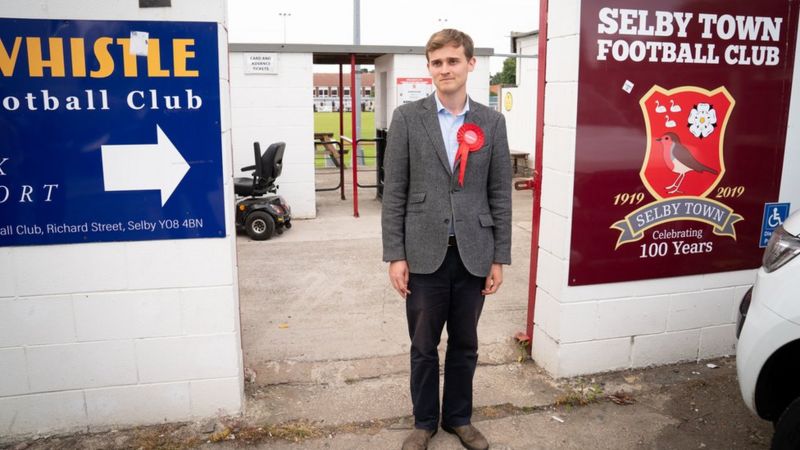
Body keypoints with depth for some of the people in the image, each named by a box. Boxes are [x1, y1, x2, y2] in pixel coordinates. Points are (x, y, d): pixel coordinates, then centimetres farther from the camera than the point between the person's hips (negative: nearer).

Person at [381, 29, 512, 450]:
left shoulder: (492, 122, 3)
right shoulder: (407, 118, -2)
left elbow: (500, 194, 4)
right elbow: (394, 192, -3)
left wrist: (499, 257, 1)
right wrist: (394, 255, -7)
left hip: (473, 254, 2)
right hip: (424, 254, -1)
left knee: (465, 344, 15)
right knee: (423, 345, 12)